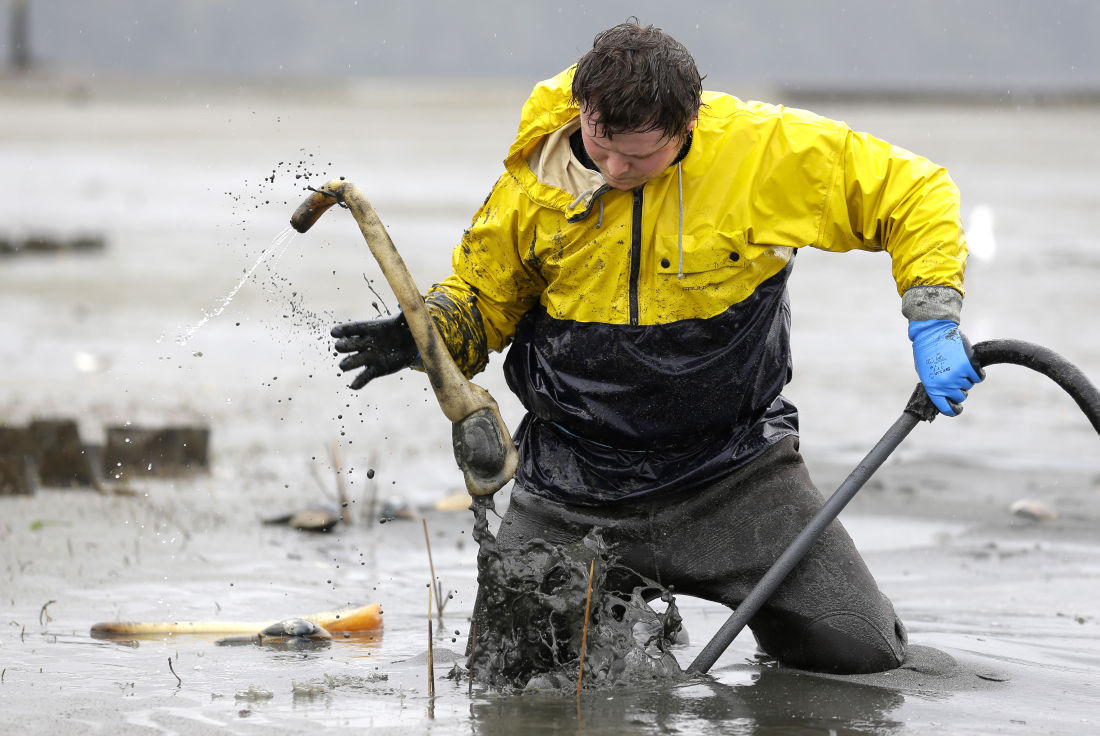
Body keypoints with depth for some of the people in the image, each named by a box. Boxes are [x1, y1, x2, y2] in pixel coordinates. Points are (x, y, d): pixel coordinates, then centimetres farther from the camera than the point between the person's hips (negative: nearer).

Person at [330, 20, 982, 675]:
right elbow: (481, 296, 9)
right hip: (574, 486, 2)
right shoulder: (536, 178, -8)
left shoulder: (769, 149, -15)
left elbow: (912, 192, -5)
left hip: (733, 468, -2)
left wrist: (934, 323, -17)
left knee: (862, 653, -10)